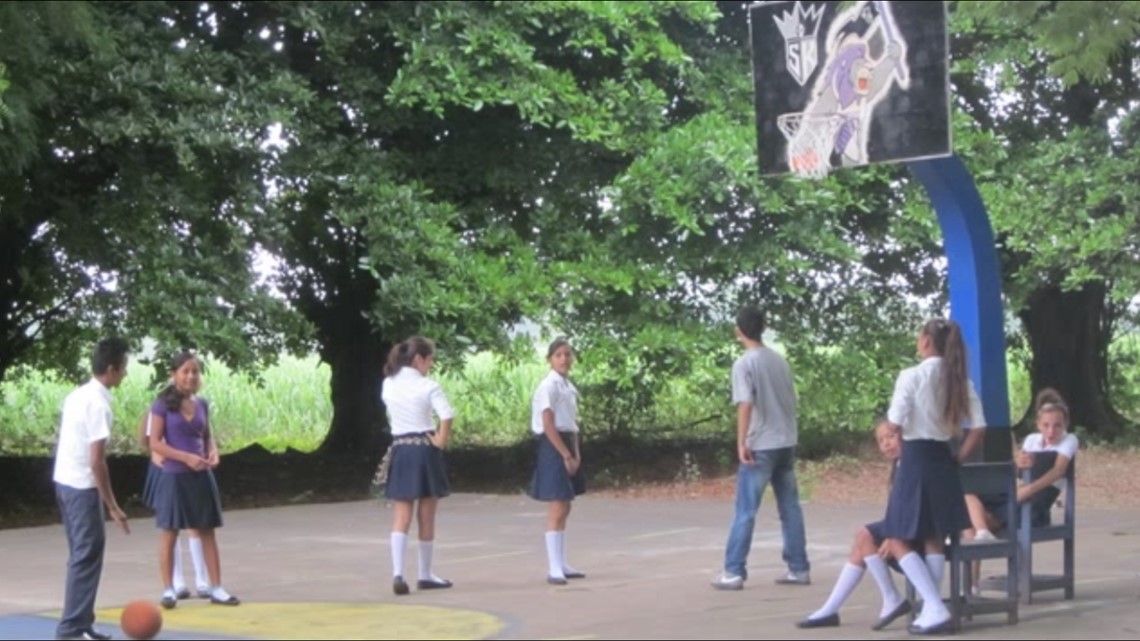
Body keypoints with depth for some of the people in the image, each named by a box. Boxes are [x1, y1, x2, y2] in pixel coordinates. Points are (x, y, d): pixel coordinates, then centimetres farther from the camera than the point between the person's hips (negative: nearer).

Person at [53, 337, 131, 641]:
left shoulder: (77, 395, 9)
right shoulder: (99, 404, -19)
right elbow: (96, 461, -21)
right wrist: (113, 506, -17)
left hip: (64, 481, 9)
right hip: (82, 487, -9)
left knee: (81, 555, 15)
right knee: (87, 556, -5)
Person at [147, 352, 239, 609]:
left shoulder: (202, 404, 7)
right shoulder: (163, 405, -8)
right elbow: (155, 443, -12)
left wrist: (213, 453, -4)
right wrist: (186, 457, -20)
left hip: (200, 476, 5)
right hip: (174, 476, -5)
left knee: (207, 531, 7)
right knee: (170, 532, 3)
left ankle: (216, 589, 11)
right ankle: (168, 590, 10)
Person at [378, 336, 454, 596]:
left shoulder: (388, 384, 5)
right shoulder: (428, 386, -11)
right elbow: (447, 415, -23)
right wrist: (442, 440, -9)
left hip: (400, 450, 4)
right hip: (424, 450, -4)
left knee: (401, 517, 2)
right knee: (426, 517, 9)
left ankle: (398, 574, -14)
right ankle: (425, 575, 18)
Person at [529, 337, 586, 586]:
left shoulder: (569, 387, 13)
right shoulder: (549, 386, -13)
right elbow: (548, 426, -18)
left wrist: (576, 453, 4)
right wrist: (566, 455, -19)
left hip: (568, 445, 9)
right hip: (553, 447, -9)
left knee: (564, 509, 12)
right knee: (556, 510, -11)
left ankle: (561, 565, 17)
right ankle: (554, 569, -11)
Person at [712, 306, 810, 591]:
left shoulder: (744, 364, -10)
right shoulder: (780, 360, 10)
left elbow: (745, 405, -18)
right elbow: (792, 401, 15)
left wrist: (741, 442, -18)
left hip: (761, 446, -6)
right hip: (786, 443, 6)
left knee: (746, 511, -3)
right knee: (791, 508, 10)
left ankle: (734, 573, -4)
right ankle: (799, 569, 11)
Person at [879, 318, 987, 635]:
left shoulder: (912, 375, -11)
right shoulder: (961, 380, 5)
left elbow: (894, 424, -15)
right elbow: (978, 427, 3)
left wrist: (897, 453, 2)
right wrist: (957, 458, 12)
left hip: (916, 459, -6)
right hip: (943, 460, 6)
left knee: (898, 541, 1)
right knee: (935, 539, 15)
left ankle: (935, 609, -11)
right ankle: (932, 610, 12)